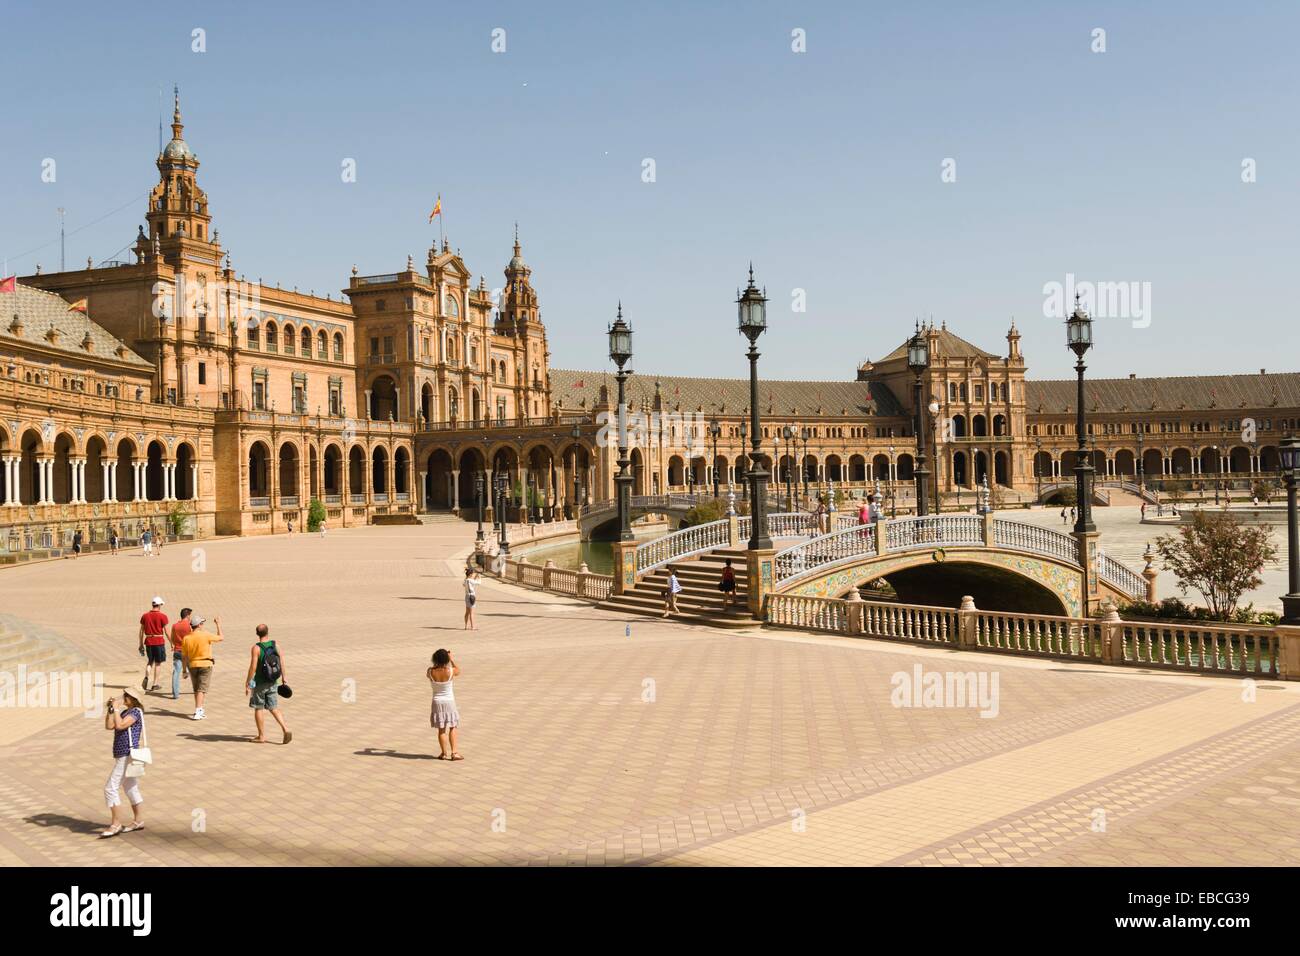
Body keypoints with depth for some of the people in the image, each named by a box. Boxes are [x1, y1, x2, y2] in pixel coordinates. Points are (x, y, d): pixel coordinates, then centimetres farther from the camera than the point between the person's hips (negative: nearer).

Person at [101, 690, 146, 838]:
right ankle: (138, 821, 22)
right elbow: (109, 726, 10)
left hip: (127, 756, -10)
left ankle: (115, 824, -6)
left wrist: (116, 709, -17)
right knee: (131, 789, 15)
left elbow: (120, 725, -26)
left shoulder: (136, 712, -14)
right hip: (123, 756, 10)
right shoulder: (125, 712, 15)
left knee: (111, 788, -10)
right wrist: (110, 710, 2)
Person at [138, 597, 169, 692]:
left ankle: (146, 677, -7)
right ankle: (154, 684, 9)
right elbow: (166, 631, -7)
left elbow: (141, 631, 8)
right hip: (159, 641, -4)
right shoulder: (162, 616, -8)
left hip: (148, 641, 4)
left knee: (150, 661, 19)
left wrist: (141, 644, 16)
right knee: (158, 663, 7)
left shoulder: (144, 616, 5)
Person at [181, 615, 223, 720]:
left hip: (192, 665, 4)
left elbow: (184, 656, 3)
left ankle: (200, 710, 28)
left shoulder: (186, 638, -2)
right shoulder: (206, 635, -14)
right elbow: (221, 638, 0)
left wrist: (185, 669, 12)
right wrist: (218, 624, 12)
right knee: (201, 689, -3)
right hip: (205, 665, -4)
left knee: (196, 689, 17)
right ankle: (197, 712, -11)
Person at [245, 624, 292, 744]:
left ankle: (261, 736, 15)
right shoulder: (275, 645, -1)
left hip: (260, 683, -5)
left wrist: (247, 684, -11)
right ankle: (286, 730, -5)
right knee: (274, 708, 11)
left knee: (258, 708, 9)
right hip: (273, 683, 5)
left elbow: (253, 667, -18)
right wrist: (283, 678, 15)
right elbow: (282, 663, 3)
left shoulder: (256, 648, -15)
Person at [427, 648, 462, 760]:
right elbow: (458, 671, 7)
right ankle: (454, 752, 7)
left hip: (437, 702, 1)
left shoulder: (430, 672, -16)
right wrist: (451, 659, 10)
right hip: (449, 701, -1)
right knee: (452, 728, 11)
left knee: (441, 729, 11)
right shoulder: (451, 671, -18)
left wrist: (436, 664, 8)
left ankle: (444, 753, 16)